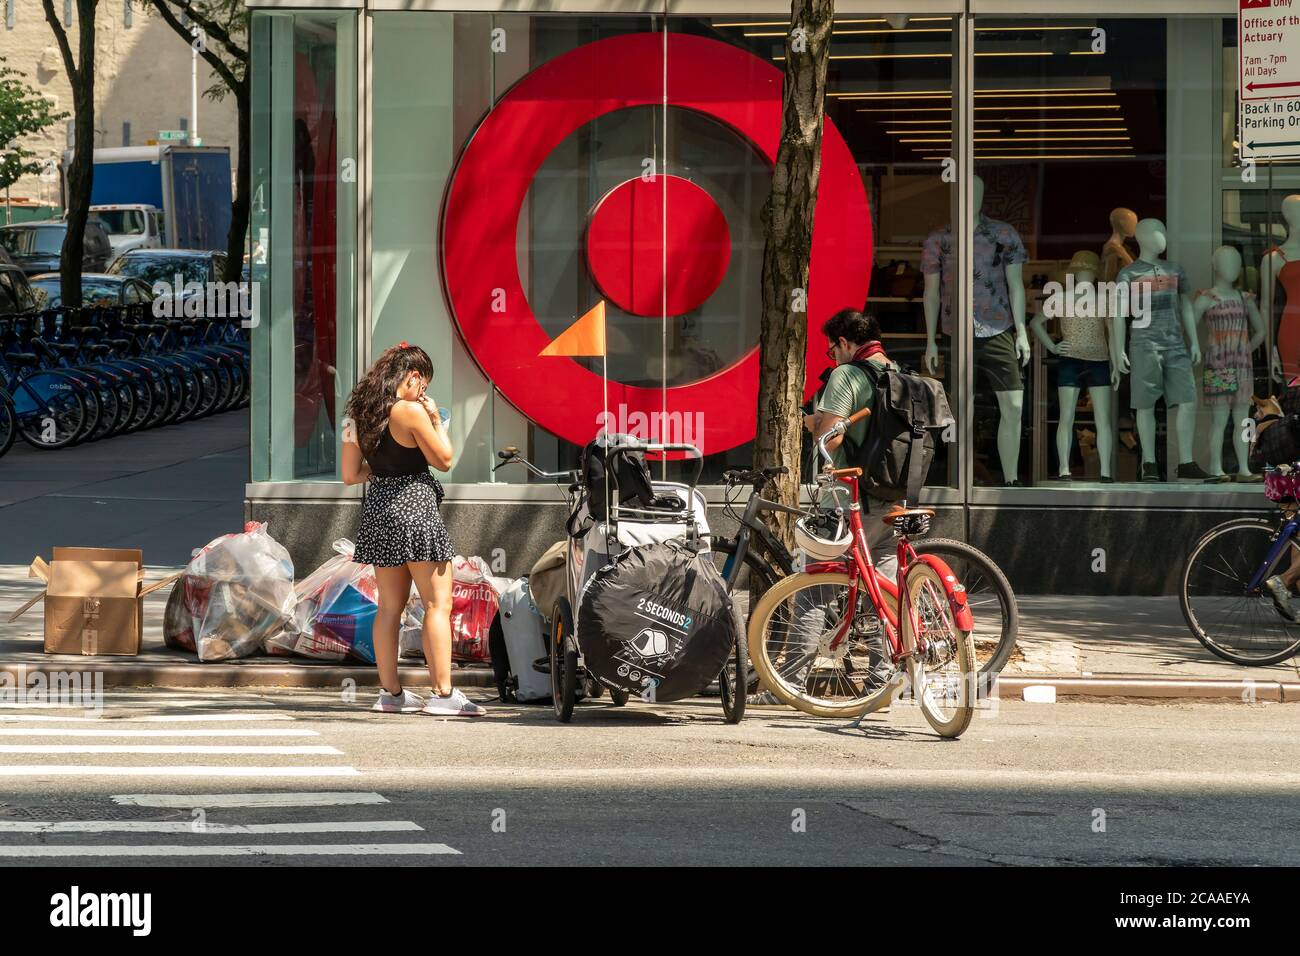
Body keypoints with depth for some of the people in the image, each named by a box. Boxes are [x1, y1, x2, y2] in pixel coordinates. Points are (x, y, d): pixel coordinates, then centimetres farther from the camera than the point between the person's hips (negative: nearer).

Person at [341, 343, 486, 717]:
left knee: (390, 605, 14)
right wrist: (436, 419, 3)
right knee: (438, 604, -4)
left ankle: (391, 692, 15)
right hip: (413, 506, -8)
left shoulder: (360, 415, 7)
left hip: (378, 510, 8)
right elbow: (444, 460, -6)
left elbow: (350, 475, 9)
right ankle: (444, 693, -9)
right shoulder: (411, 412, -14)